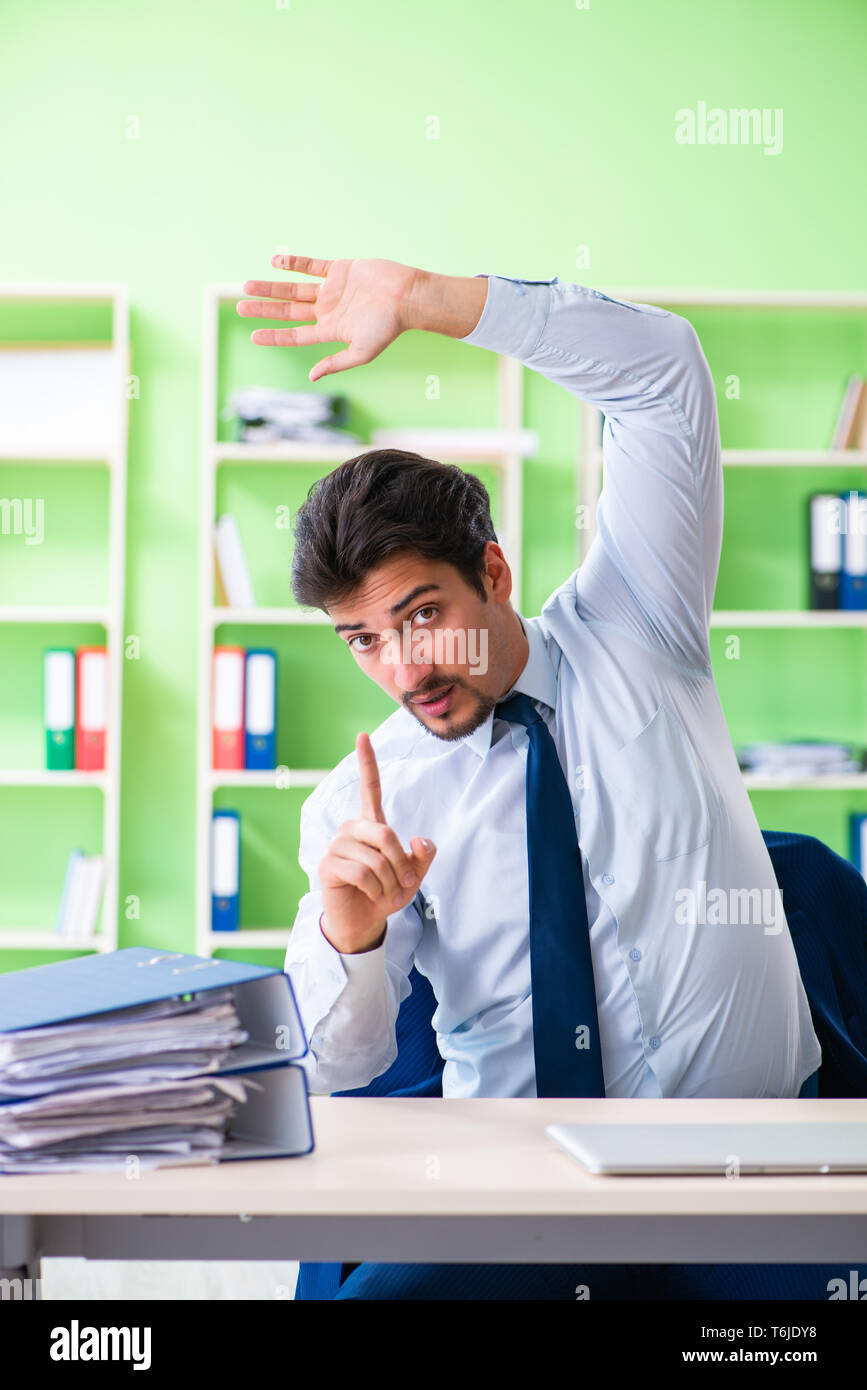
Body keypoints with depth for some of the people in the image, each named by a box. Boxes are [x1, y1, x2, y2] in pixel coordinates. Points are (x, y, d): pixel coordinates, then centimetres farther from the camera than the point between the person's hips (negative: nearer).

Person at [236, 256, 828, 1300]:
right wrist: (346, 933, -23)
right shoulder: (362, 803, 2)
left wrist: (421, 300, -16)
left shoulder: (628, 636, 1)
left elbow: (662, 367, -7)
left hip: (753, 1131, 1)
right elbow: (338, 1067, -1)